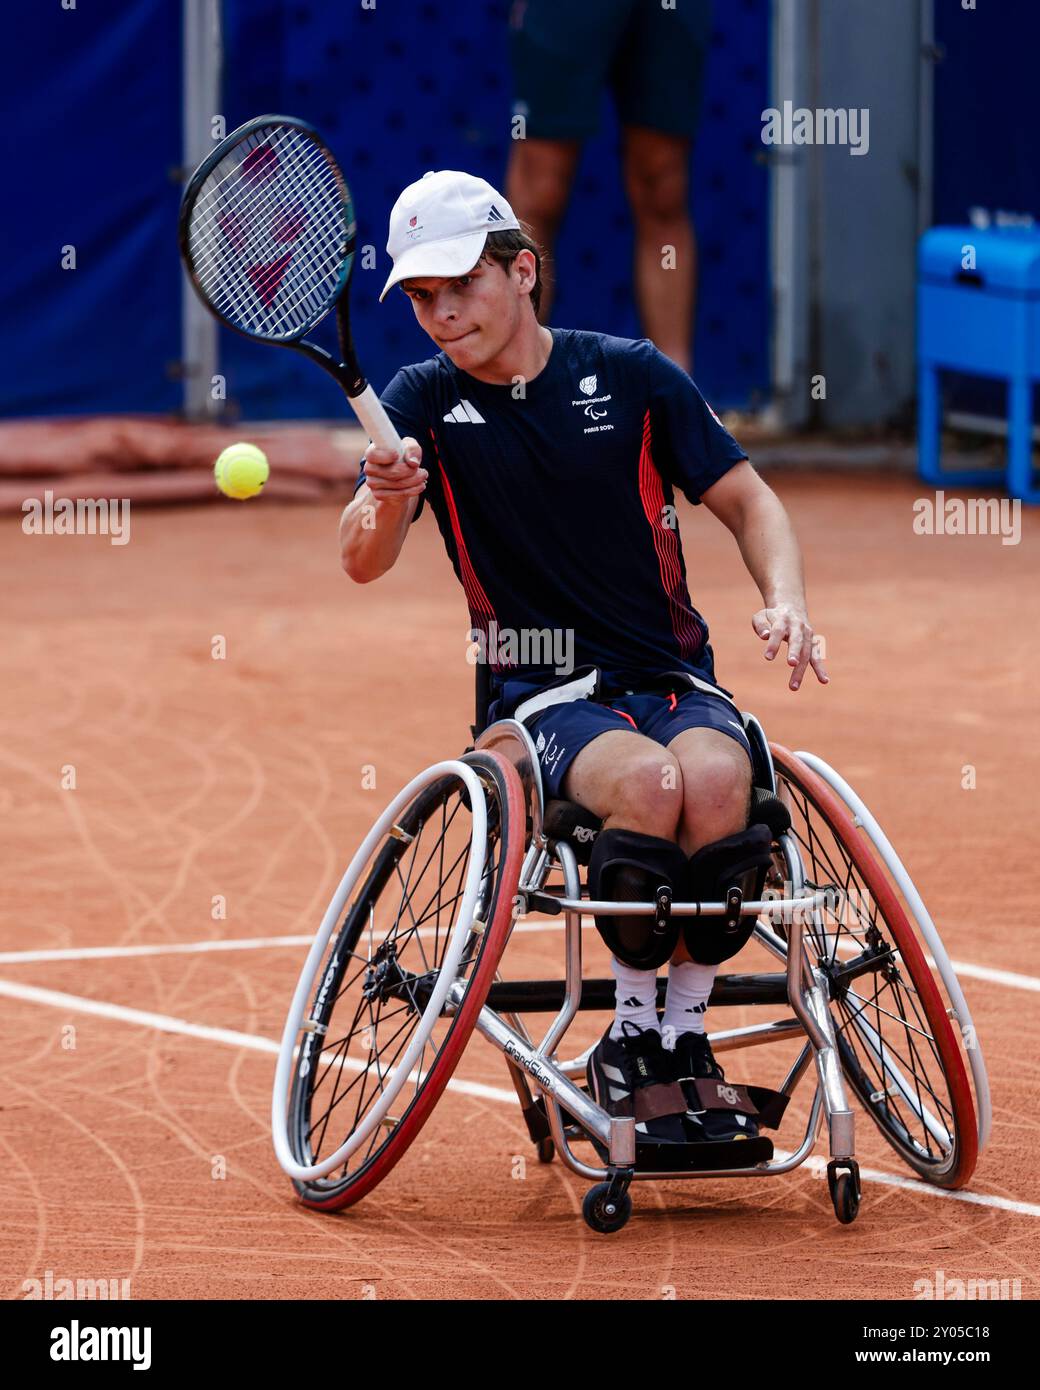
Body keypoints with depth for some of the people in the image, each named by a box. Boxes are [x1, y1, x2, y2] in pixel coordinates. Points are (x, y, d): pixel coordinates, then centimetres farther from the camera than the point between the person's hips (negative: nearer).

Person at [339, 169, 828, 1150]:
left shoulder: (632, 375, 4)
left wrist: (785, 599, -10)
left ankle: (685, 1039, -17)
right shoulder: (424, 400, 3)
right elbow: (361, 563, -9)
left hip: (675, 680, 1)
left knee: (713, 776, -34)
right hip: (544, 696, -1)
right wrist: (387, 500, -32)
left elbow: (747, 501, 10)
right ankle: (631, 1040, -16)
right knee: (646, 783, -34)